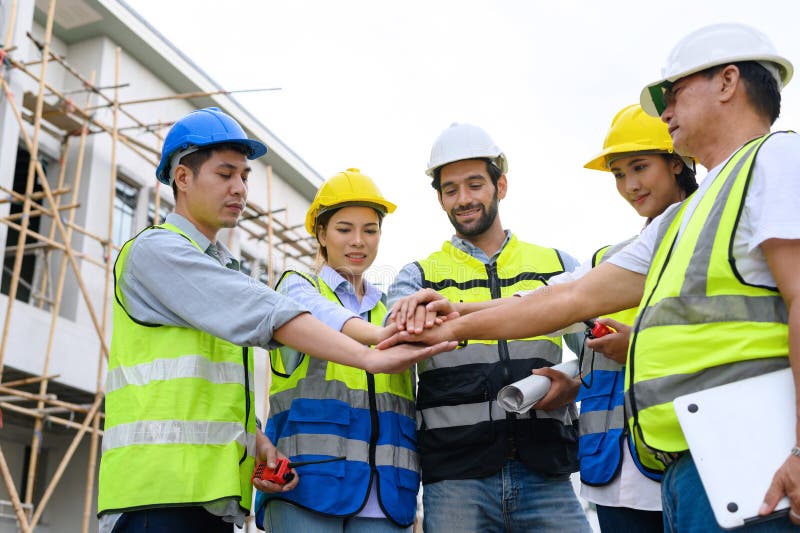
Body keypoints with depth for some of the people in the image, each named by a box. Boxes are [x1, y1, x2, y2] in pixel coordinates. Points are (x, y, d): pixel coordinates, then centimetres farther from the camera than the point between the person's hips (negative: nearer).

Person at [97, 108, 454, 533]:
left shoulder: (223, 270, 22)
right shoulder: (155, 250, -6)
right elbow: (260, 313, -19)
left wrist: (255, 439, 1)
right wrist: (369, 357, -25)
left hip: (212, 493, 8)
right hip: (158, 486, -8)